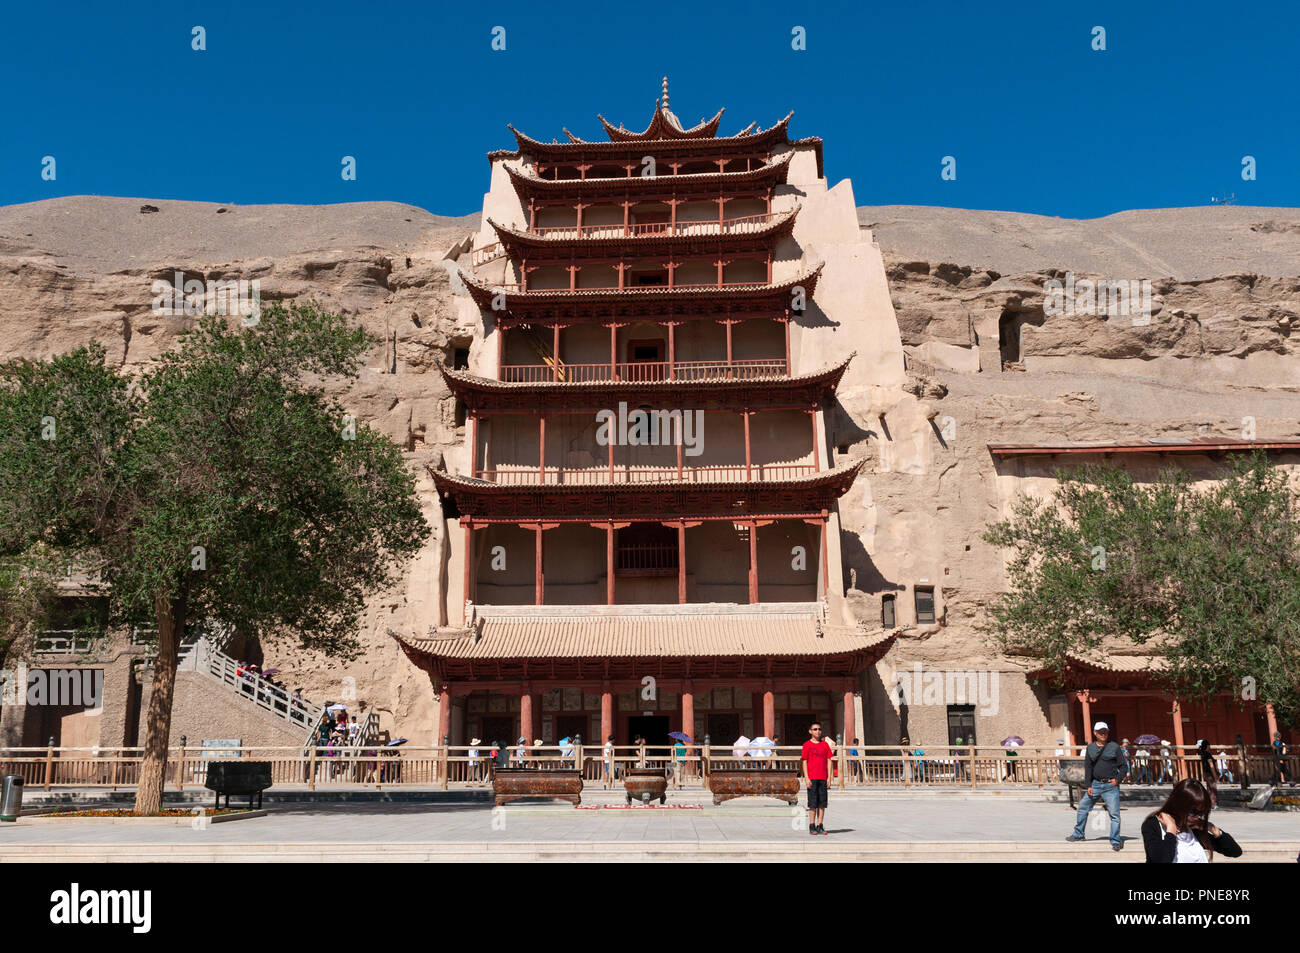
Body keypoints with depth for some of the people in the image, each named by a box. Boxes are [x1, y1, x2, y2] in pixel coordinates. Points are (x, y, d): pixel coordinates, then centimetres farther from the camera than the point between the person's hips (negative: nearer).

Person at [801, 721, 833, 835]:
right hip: (812, 778, -3)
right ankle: (812, 826, 5)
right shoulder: (807, 745, 1)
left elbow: (829, 761, 9)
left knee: (822, 803, 4)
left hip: (823, 778, 3)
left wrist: (829, 777, 2)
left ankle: (820, 826, 10)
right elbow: (804, 762, -1)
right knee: (812, 803, -2)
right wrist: (806, 778, -8)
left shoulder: (825, 745, 9)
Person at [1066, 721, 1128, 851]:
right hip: (1095, 784, 4)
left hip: (1110, 785, -4)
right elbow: (1087, 767, 10)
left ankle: (1115, 841, 5)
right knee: (1083, 807, 8)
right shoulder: (1090, 748, 9)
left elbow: (1123, 766, 4)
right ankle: (1078, 834, 23)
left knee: (1114, 813, -7)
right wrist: (1088, 786, 2)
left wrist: (1117, 779, -11)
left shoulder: (1114, 747, 0)